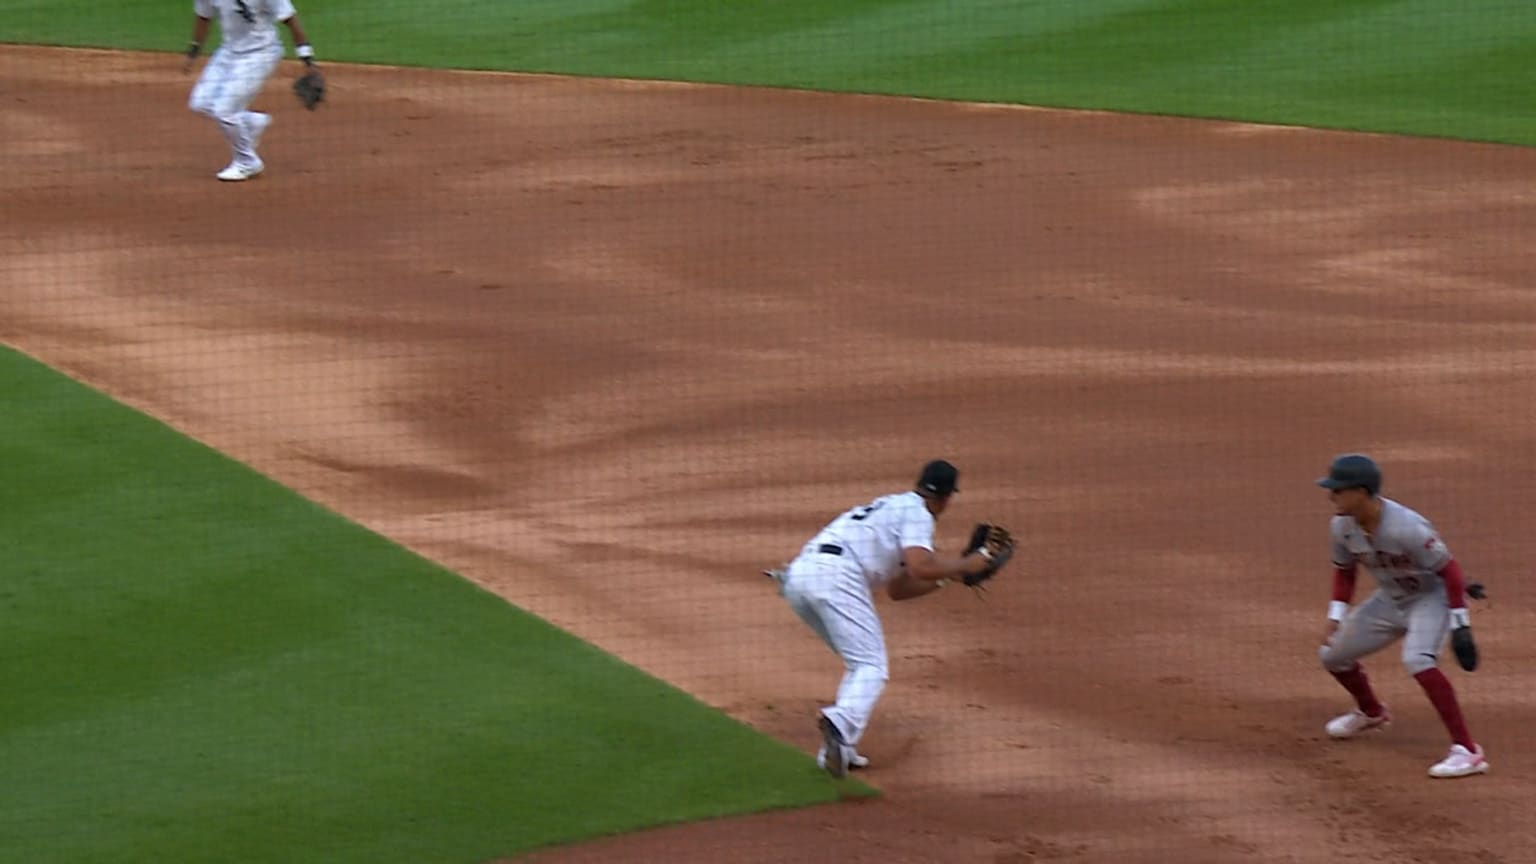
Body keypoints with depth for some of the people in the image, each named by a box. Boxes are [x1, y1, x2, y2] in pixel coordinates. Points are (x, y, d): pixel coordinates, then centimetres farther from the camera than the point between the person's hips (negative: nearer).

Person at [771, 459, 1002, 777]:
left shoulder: (889, 507, 35)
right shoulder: (917, 512, 7)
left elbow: (898, 589, 37)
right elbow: (920, 567, -11)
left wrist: (947, 577, 33)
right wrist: (965, 565, 4)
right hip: (837, 575, -9)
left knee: (860, 663, 20)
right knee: (872, 667, -10)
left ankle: (838, 749, 9)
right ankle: (840, 723, -40)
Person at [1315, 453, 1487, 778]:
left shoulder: (1406, 528, -35)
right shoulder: (1342, 526, -13)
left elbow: (1448, 569, -26)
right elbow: (1345, 570, 7)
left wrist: (1460, 626, -25)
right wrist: (1336, 617, -1)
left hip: (1430, 597, -8)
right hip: (1389, 599, 8)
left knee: (1418, 660, -33)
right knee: (1333, 654, 13)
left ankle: (1467, 751, -33)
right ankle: (1371, 713, 44)